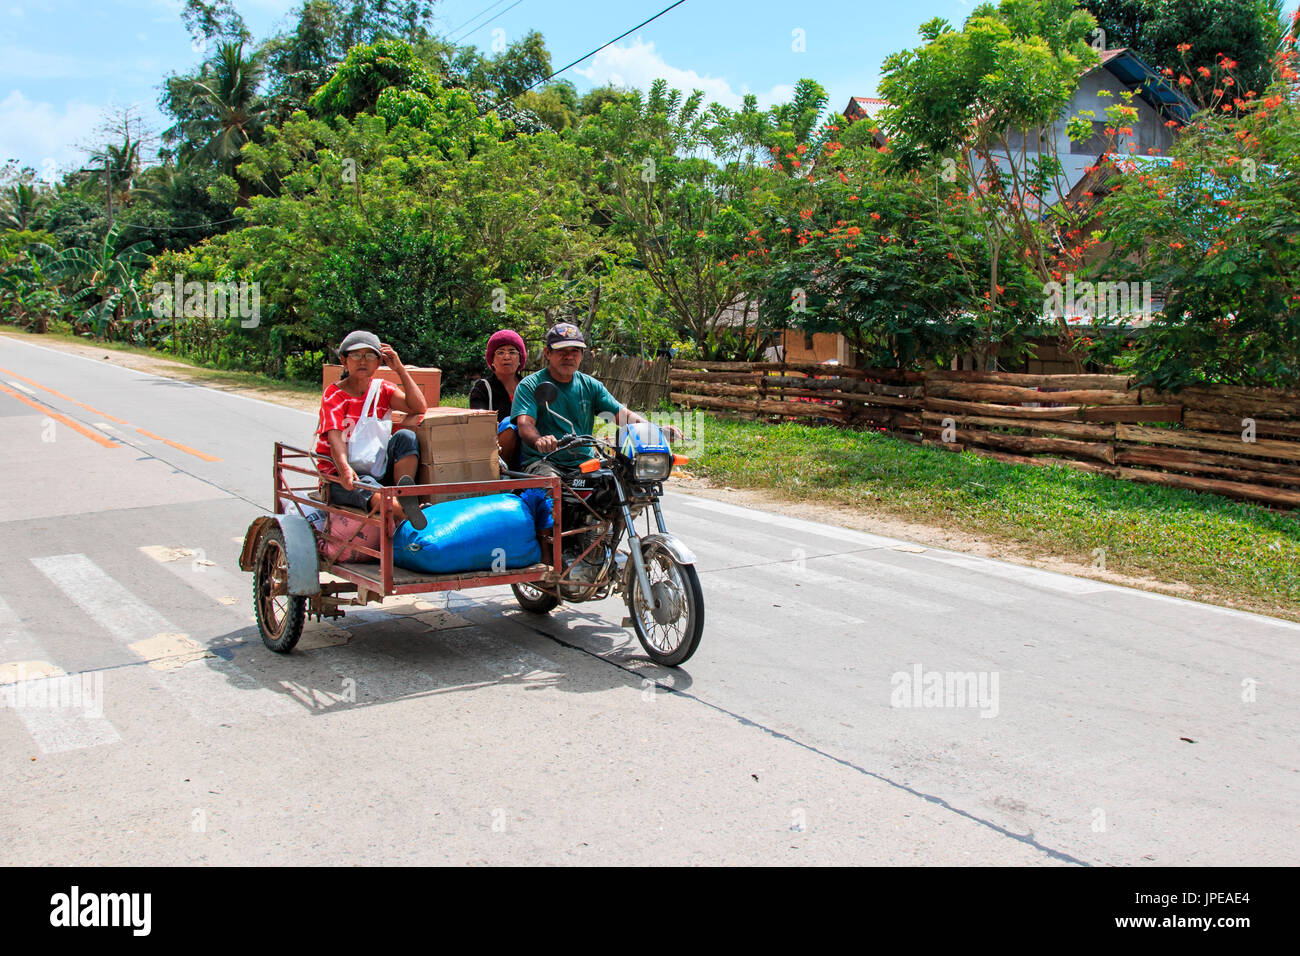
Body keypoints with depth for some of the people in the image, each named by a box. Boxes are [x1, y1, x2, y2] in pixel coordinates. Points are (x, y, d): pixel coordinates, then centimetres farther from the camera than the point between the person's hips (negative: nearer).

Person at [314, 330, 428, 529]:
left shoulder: (382, 389, 8)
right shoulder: (334, 394, -5)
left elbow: (419, 407, -9)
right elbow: (335, 437, -21)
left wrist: (400, 369, -12)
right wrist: (344, 468, -42)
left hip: (378, 469, 5)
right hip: (340, 475, -4)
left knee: (406, 436, -21)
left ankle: (406, 495, -33)